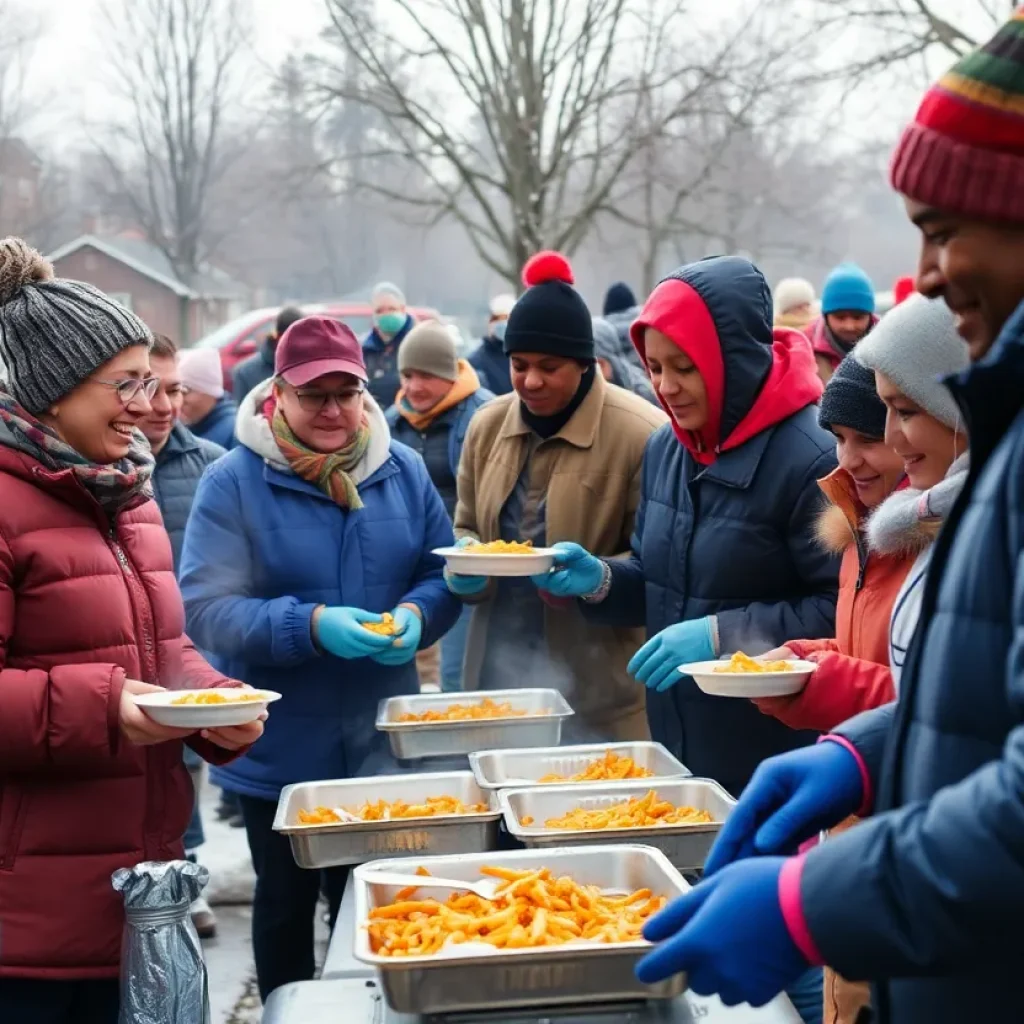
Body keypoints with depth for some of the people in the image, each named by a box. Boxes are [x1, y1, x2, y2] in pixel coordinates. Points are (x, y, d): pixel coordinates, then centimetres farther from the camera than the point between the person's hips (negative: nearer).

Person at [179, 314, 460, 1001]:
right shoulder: (234, 480, -12)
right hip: (279, 750, -3)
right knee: (287, 903, 16)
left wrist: (415, 615, -19)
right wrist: (312, 627, -30)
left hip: (381, 740, 3)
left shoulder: (403, 469, 0)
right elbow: (207, 609, -17)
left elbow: (443, 573, 4)